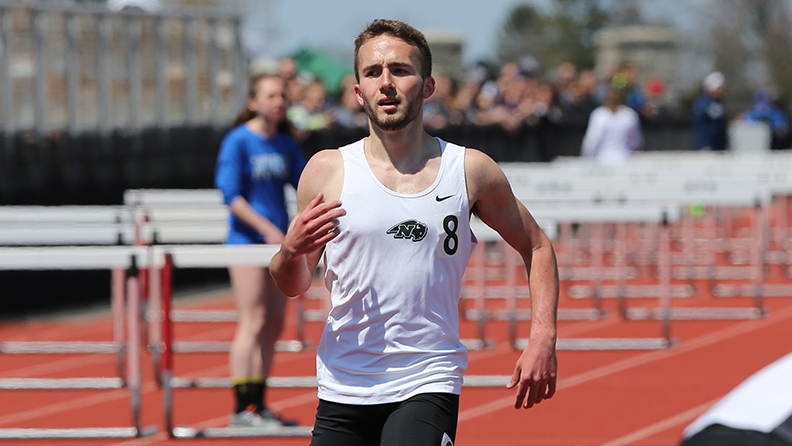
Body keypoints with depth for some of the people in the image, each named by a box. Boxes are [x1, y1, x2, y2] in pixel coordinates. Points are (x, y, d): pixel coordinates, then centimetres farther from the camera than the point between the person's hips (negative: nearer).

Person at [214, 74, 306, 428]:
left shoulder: (286, 145, 11)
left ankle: (258, 404, 14)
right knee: (253, 322, -10)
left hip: (278, 241, 7)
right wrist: (267, 228, -20)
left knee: (274, 325, 7)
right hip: (246, 239, -7)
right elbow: (230, 193, -14)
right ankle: (242, 409, -9)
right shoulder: (238, 141, -8)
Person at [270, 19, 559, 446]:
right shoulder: (327, 171, 1)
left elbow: (536, 247, 15)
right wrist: (291, 250, -14)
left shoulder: (471, 171, 2)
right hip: (343, 391, 2)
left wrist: (542, 340, 4)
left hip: (428, 384, -2)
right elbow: (293, 285, 8)